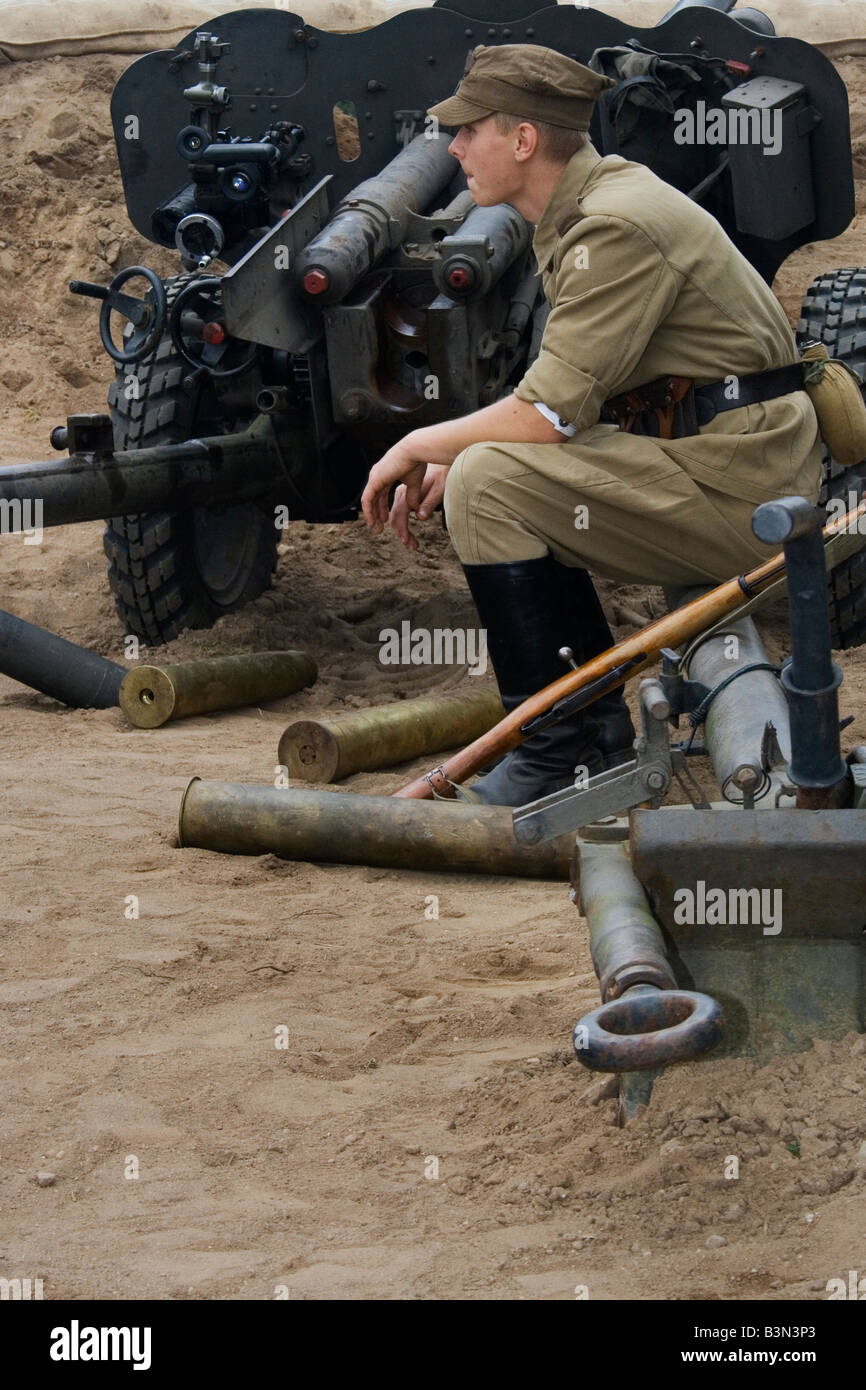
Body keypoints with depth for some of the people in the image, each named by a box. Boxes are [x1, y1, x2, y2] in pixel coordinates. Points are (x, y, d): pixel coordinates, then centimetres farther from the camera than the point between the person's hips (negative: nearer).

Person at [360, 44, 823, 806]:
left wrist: (422, 445, -6)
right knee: (494, 472, 19)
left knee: (491, 485, -18)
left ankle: (553, 755, -12)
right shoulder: (586, 207, 14)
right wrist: (447, 457, 7)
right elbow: (565, 394, 18)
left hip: (738, 480, -11)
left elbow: (550, 413, -21)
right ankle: (598, 734, 17)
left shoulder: (616, 228, -18)